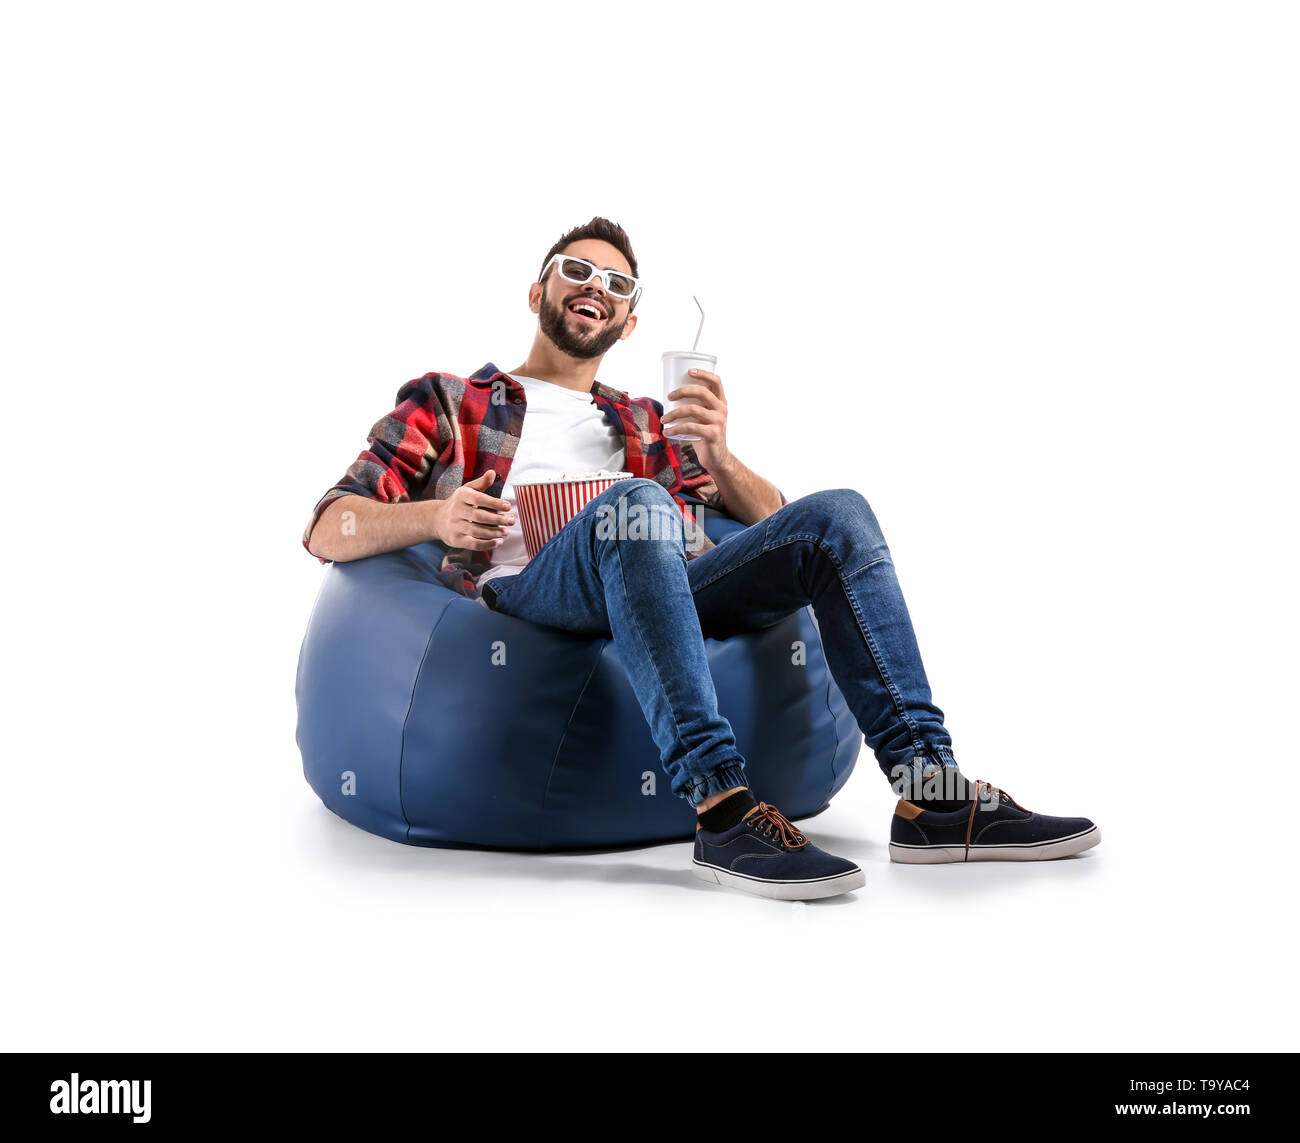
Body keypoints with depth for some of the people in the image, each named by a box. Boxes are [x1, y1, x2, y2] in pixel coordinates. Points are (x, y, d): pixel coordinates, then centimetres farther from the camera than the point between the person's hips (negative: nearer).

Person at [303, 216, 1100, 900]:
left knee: (838, 517, -18)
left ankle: (929, 797, -26)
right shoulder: (445, 404, 24)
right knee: (636, 501, -35)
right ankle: (723, 807, -44)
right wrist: (434, 517, -8)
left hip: (669, 592, 4)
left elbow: (773, 525, 24)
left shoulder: (647, 425, 32)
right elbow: (327, 530, 13)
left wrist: (717, 457, 2)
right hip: (530, 591, -4)